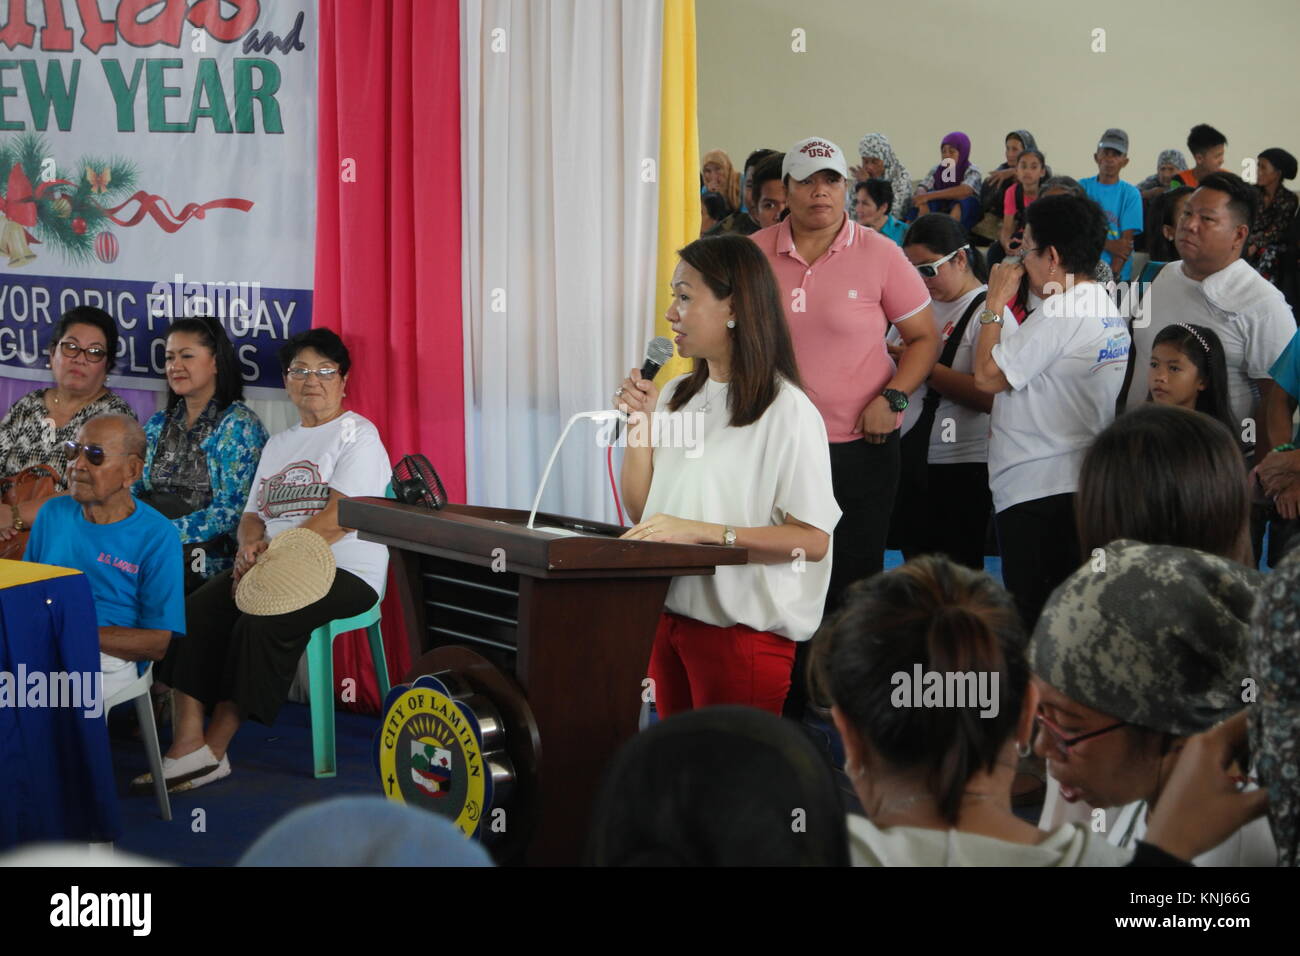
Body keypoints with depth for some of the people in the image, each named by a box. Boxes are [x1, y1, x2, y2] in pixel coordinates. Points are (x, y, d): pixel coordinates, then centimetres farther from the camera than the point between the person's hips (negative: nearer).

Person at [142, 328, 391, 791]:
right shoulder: (278, 444, 24)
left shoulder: (357, 435, -1)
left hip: (343, 571, -7)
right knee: (194, 612, -19)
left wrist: (273, 555, -17)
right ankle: (187, 743, -25)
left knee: (259, 624, -32)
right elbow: (253, 514, 20)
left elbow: (338, 519, -14)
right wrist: (250, 545, -5)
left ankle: (213, 749, -20)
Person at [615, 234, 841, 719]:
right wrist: (639, 424, -1)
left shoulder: (787, 411, -12)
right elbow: (640, 511, 11)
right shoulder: (675, 398, 9)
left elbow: (812, 540, -17)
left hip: (744, 630, -6)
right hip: (669, 619, 7)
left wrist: (701, 531, -23)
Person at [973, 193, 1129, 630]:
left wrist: (995, 304, -6)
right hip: (1077, 485, 10)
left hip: (1037, 494, -10)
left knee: (1033, 616, -6)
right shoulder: (1107, 308, 15)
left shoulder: (1061, 312, -16)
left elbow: (988, 376, -15)